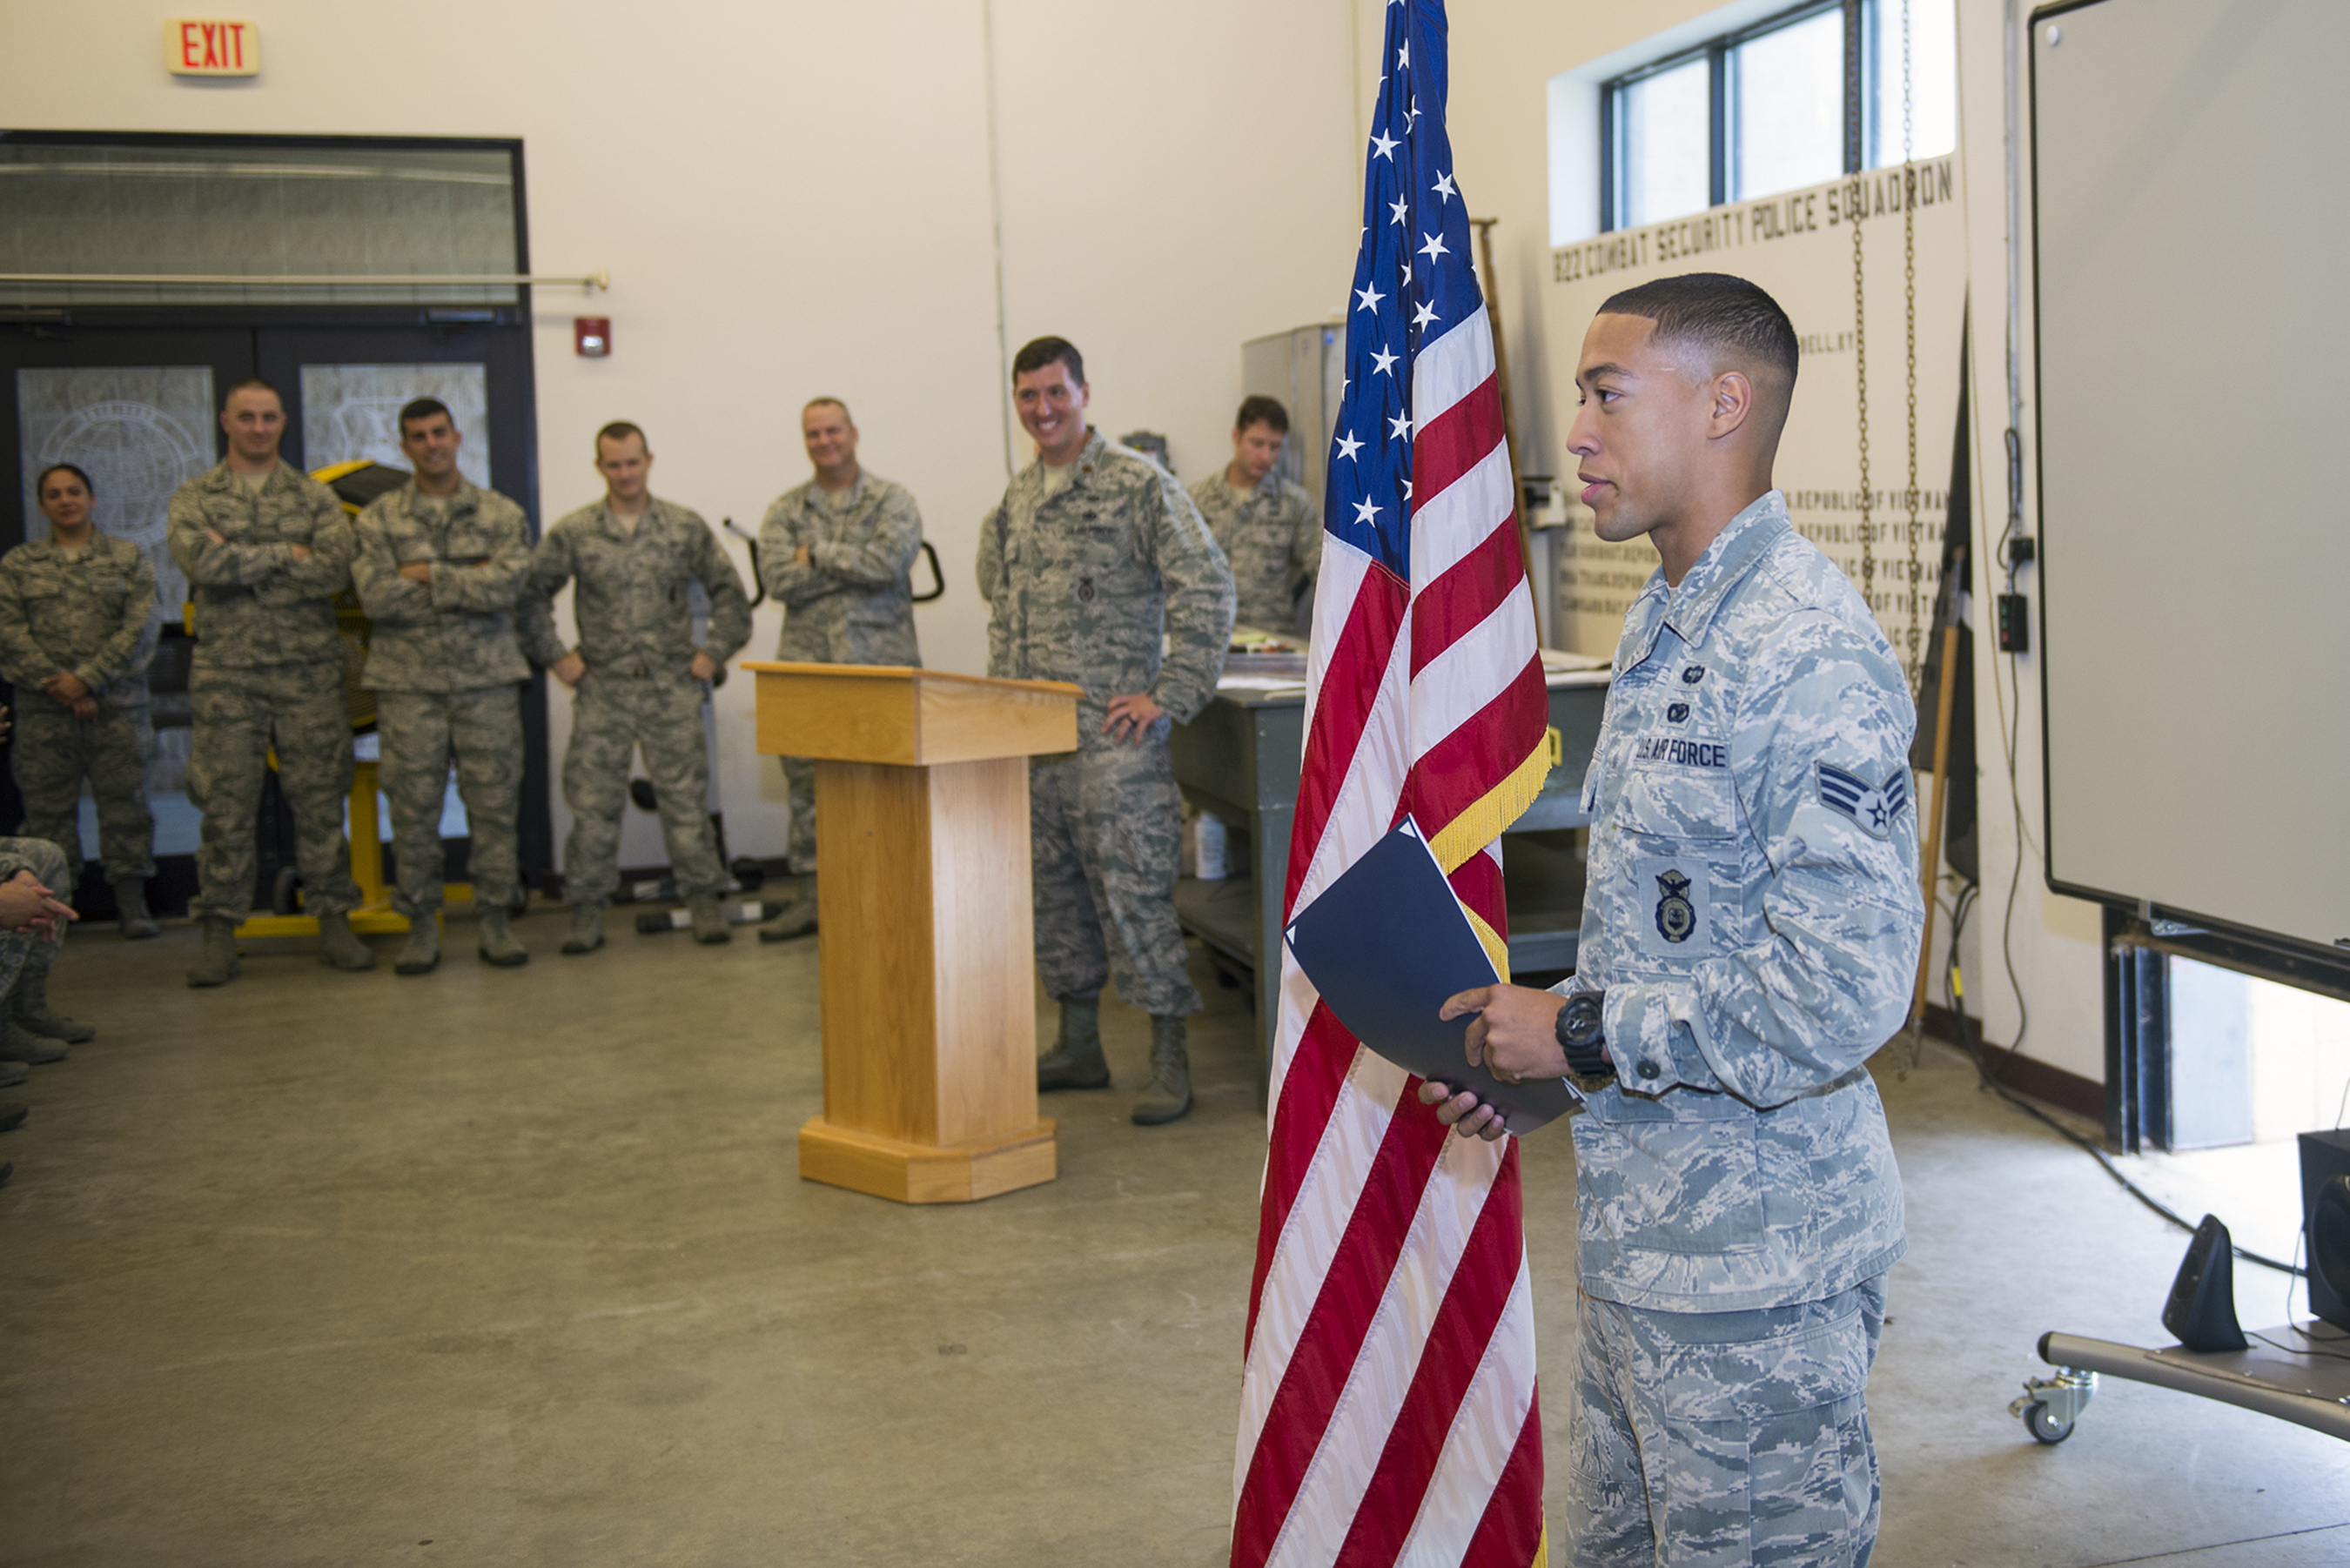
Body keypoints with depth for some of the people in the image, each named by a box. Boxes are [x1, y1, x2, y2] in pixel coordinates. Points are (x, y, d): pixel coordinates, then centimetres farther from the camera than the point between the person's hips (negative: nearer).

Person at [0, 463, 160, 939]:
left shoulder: (131, 559, 9)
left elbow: (139, 630, -1)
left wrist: (87, 679, -10)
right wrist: (57, 685, -9)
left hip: (117, 707, -1)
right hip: (46, 712, 1)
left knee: (124, 800, -2)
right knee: (47, 808, 0)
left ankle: (131, 902, 3)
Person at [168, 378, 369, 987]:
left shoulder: (314, 496, 10)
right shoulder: (193, 498, 8)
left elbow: (335, 570, -8)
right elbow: (202, 561, -12)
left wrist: (242, 562, -9)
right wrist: (287, 555, -8)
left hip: (310, 673, 1)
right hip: (226, 676, -1)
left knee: (321, 801, 3)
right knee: (226, 806, 1)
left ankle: (334, 923, 11)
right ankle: (219, 934, 8)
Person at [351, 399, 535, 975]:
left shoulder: (501, 515, 6)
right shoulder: (379, 518, 5)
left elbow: (504, 588, -11)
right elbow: (377, 597, -10)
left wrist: (429, 575, -11)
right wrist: (467, 584, -9)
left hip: (487, 679, 0)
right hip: (408, 683, 0)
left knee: (494, 802, 2)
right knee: (414, 807, 2)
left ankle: (494, 918, 12)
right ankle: (421, 925, 12)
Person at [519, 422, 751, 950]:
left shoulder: (686, 527, 4)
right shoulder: (572, 533, 3)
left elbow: (729, 592, 11)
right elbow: (531, 595, 10)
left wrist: (713, 651, 4)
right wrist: (555, 656, 4)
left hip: (673, 686, 0)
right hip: (602, 689, 0)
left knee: (686, 796, 2)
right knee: (593, 802, 0)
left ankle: (703, 901, 12)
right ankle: (587, 911, 9)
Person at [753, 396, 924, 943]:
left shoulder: (892, 501, 5)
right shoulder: (785, 510, 11)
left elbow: (890, 563, -14)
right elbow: (778, 580, -5)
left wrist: (818, 554, -6)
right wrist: (855, 562, -8)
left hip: (881, 664, -2)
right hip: (807, 666, 3)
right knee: (807, 784, 4)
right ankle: (810, 895, 13)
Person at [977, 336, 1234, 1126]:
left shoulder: (1139, 484, -8)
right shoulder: (1014, 499, 15)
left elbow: (1208, 589, -13)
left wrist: (1171, 697, -15)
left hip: (1113, 732, -7)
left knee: (1133, 890, -7)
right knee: (1053, 887, 13)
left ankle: (1170, 1060, 1)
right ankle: (1078, 1045, 25)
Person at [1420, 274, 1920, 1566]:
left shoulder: (1808, 652, -21)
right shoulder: (1664, 626, 12)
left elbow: (1841, 989, -27)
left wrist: (1584, 1034, -18)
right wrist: (1529, 1063, 8)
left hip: (1753, 1263, -10)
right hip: (1635, 1227, 10)